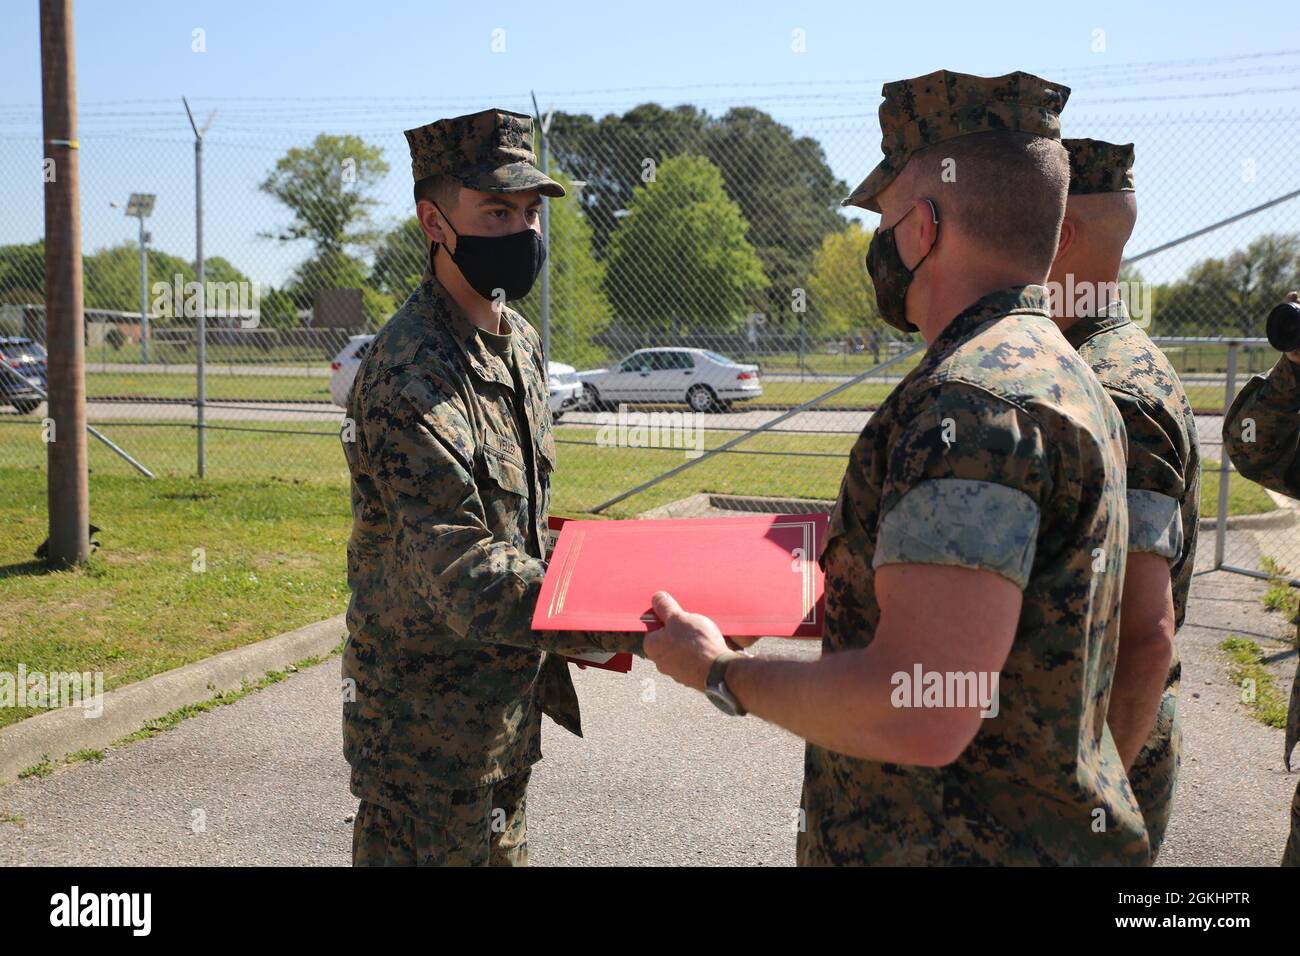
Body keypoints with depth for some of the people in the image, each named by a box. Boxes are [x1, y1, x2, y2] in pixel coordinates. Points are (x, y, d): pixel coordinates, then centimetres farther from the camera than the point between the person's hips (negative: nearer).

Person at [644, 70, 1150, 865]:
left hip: (960, 838, -9)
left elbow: (918, 718, -31)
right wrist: (855, 584, 22)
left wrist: (720, 673, -16)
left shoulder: (971, 402, -25)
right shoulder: (1070, 378, 8)